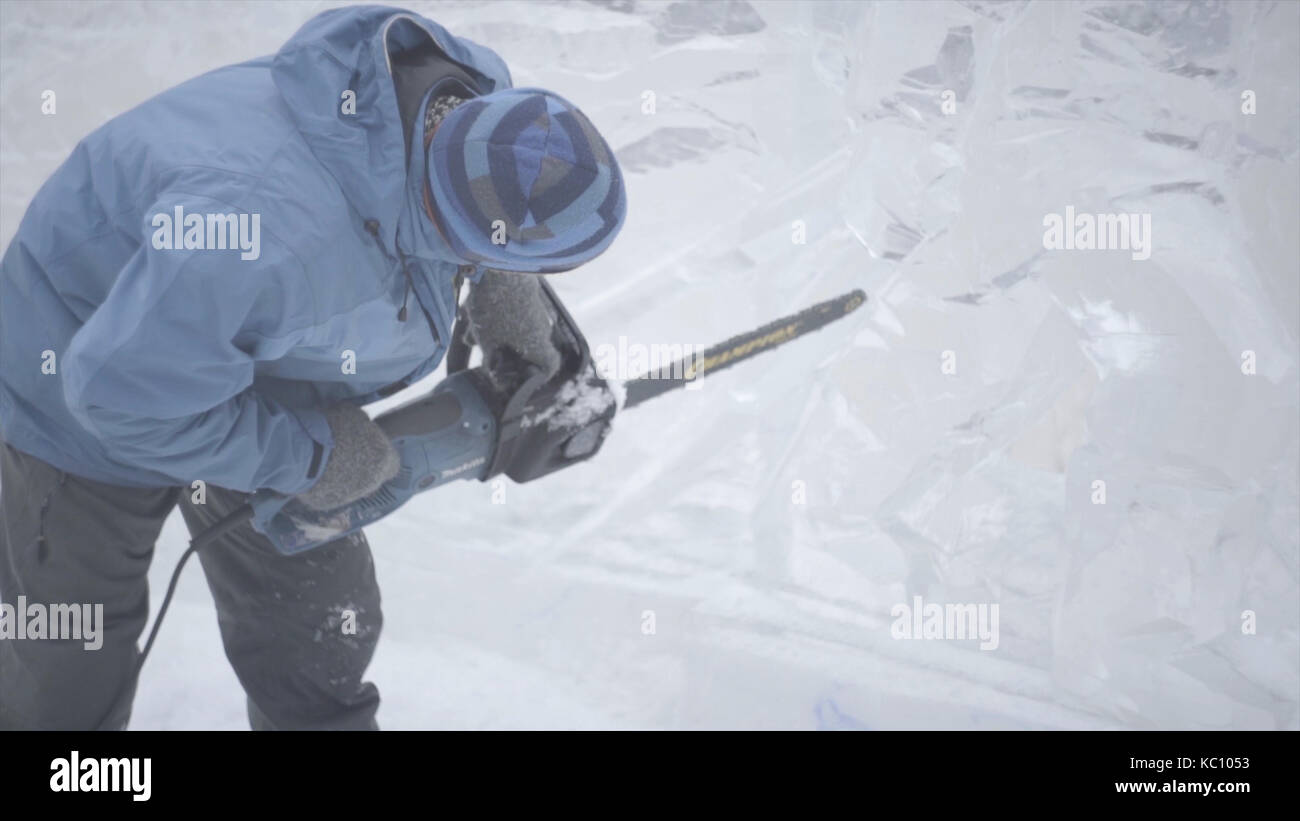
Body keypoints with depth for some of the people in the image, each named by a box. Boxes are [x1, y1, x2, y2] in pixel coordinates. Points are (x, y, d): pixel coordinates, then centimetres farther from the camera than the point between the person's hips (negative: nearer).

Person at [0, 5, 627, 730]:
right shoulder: (285, 234, -48)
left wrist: (507, 295, -12)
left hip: (261, 393, 7)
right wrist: (309, 453, -28)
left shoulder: (475, 92, -25)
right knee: (68, 678, 13)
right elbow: (121, 392, -38)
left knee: (321, 644, 17)